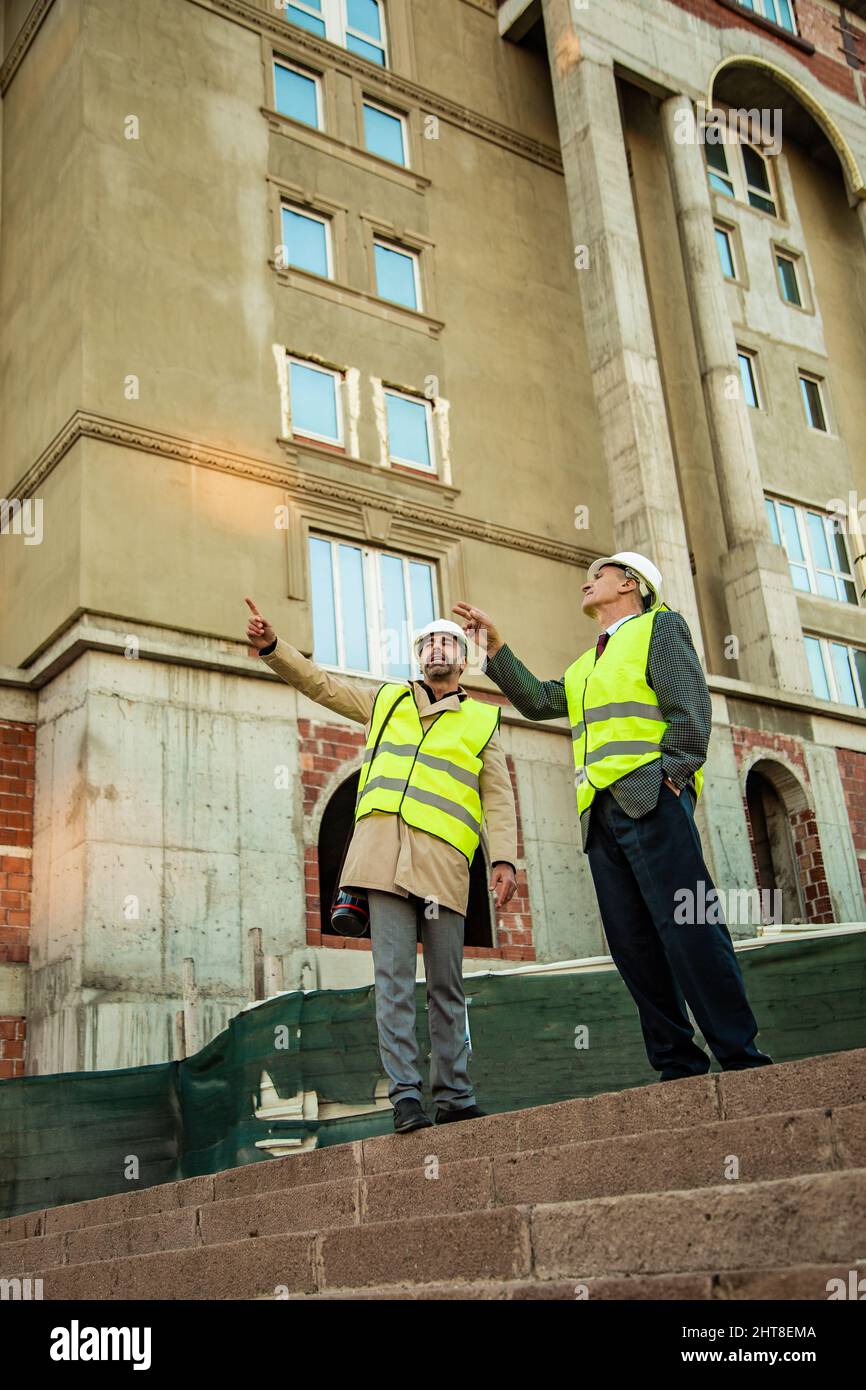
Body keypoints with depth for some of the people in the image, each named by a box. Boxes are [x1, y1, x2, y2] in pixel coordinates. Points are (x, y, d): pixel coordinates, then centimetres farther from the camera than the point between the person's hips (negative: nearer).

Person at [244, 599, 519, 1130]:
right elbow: (319, 683, 20)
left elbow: (499, 797, 10)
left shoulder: (483, 721, 18)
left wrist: (505, 858, -4)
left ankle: (455, 1096, 8)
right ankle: (406, 1095, -7)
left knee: (447, 986, 2)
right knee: (394, 978, -7)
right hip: (383, 850, 0)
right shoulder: (387, 700, 23)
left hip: (444, 859, 0)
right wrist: (273, 646, 4)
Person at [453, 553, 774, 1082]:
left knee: (687, 927, -14)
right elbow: (536, 699, 20)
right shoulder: (586, 665, 30)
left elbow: (690, 706, -4)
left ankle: (742, 1057, -11)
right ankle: (679, 1064, 4)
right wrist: (495, 645, 18)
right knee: (632, 942, 1)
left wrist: (667, 776, -14)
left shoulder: (661, 626, 8)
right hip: (600, 814, 8)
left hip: (650, 800, -7)